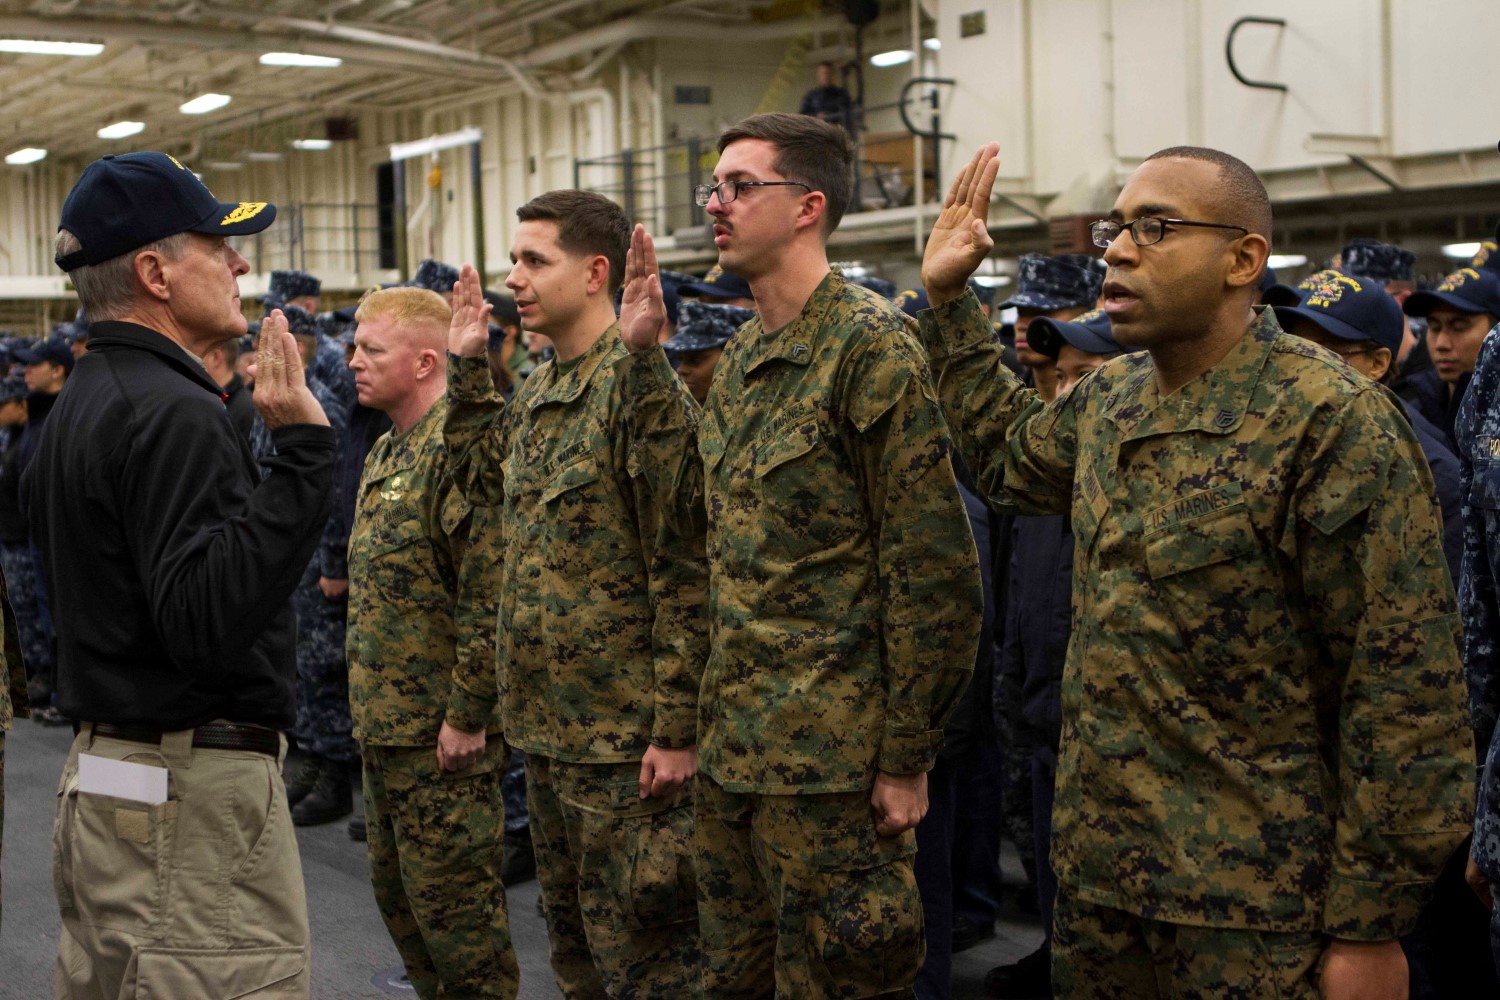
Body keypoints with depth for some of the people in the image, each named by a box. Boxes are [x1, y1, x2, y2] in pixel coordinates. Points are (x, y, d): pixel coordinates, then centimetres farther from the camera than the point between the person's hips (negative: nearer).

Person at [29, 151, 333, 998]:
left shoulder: (80, 406, 14)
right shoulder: (175, 415, -19)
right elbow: (208, 621, -28)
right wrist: (302, 449, -29)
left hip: (100, 773, 11)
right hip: (192, 798, -11)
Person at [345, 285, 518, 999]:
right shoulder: (387, 451, 14)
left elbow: (491, 591, -23)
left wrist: (467, 714, -21)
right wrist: (369, 704, 18)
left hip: (441, 733, -10)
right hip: (385, 725, 10)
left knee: (450, 901, 0)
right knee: (396, 890, 19)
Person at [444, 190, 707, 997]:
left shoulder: (641, 387, -16)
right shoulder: (535, 393, 10)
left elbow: (685, 566, -19)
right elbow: (481, 479, 27)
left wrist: (677, 727, -20)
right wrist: (466, 369, 16)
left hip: (624, 735, -9)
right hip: (547, 722, 9)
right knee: (571, 934, 20)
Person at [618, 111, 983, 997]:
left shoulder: (871, 345, -14)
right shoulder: (746, 354, 13)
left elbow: (934, 573, -16)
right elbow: (696, 494, 16)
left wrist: (908, 757, -15)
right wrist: (645, 357, 11)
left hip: (831, 758, -8)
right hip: (734, 743, 9)